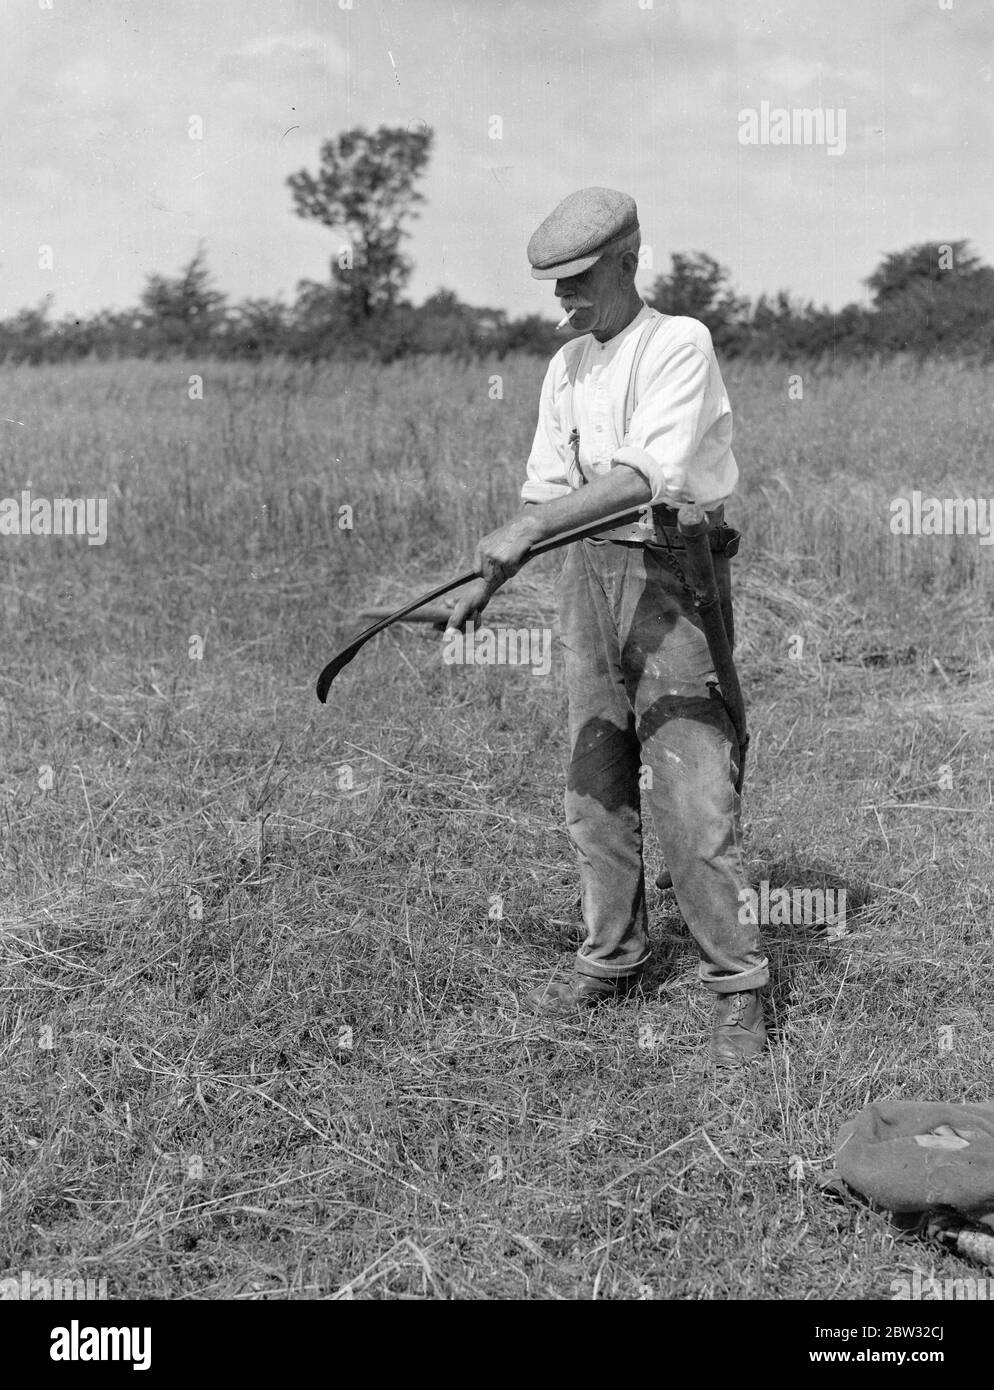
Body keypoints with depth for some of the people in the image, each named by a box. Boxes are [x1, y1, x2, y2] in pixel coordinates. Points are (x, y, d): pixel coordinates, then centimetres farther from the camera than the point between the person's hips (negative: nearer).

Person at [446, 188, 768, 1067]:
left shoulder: (680, 343, -9)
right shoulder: (566, 368, 14)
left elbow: (648, 475, -22)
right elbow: (546, 492, 15)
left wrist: (529, 530, -27)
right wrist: (489, 579, 3)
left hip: (674, 571, -7)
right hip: (590, 570, 7)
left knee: (690, 790, -10)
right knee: (595, 781, 10)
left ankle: (738, 985, -1)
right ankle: (613, 959, 23)